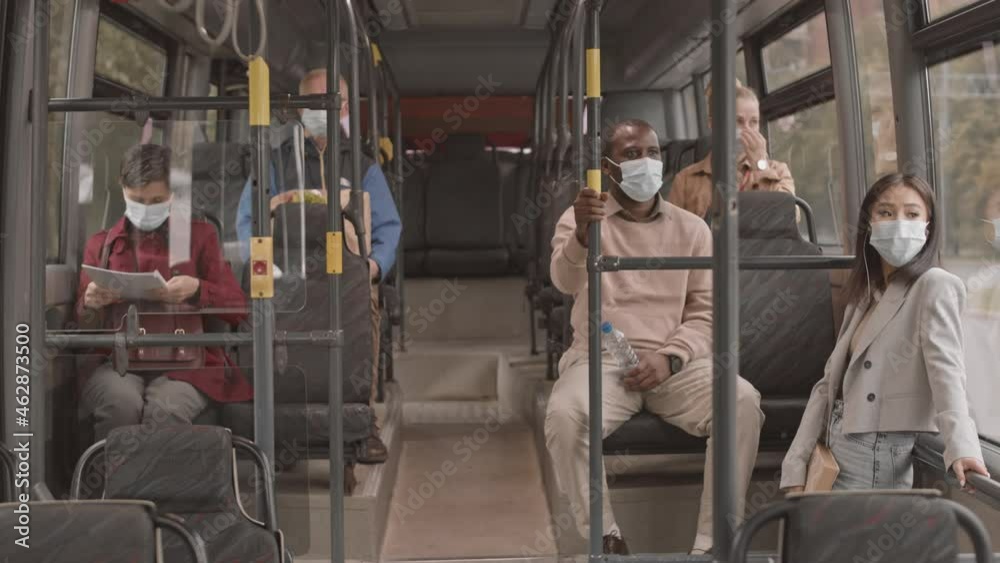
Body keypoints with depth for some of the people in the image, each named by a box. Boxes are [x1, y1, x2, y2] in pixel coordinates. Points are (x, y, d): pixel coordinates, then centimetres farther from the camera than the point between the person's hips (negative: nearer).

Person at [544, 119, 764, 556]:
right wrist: (582, 236, -39)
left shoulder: (691, 228, 11)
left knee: (744, 402, -26)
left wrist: (669, 357, -13)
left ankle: (712, 542, -17)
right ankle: (604, 538, -12)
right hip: (602, 359, -1)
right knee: (564, 415, -33)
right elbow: (566, 282, -17)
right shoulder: (580, 218, 4)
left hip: (675, 363, 2)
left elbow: (705, 314, 6)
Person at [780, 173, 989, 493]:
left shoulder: (934, 286, -5)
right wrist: (795, 469, 3)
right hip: (836, 454, 7)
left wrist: (960, 445, -36)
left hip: (882, 463, -7)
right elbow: (830, 384, 10)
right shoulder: (865, 294, 16)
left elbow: (945, 368, -21)